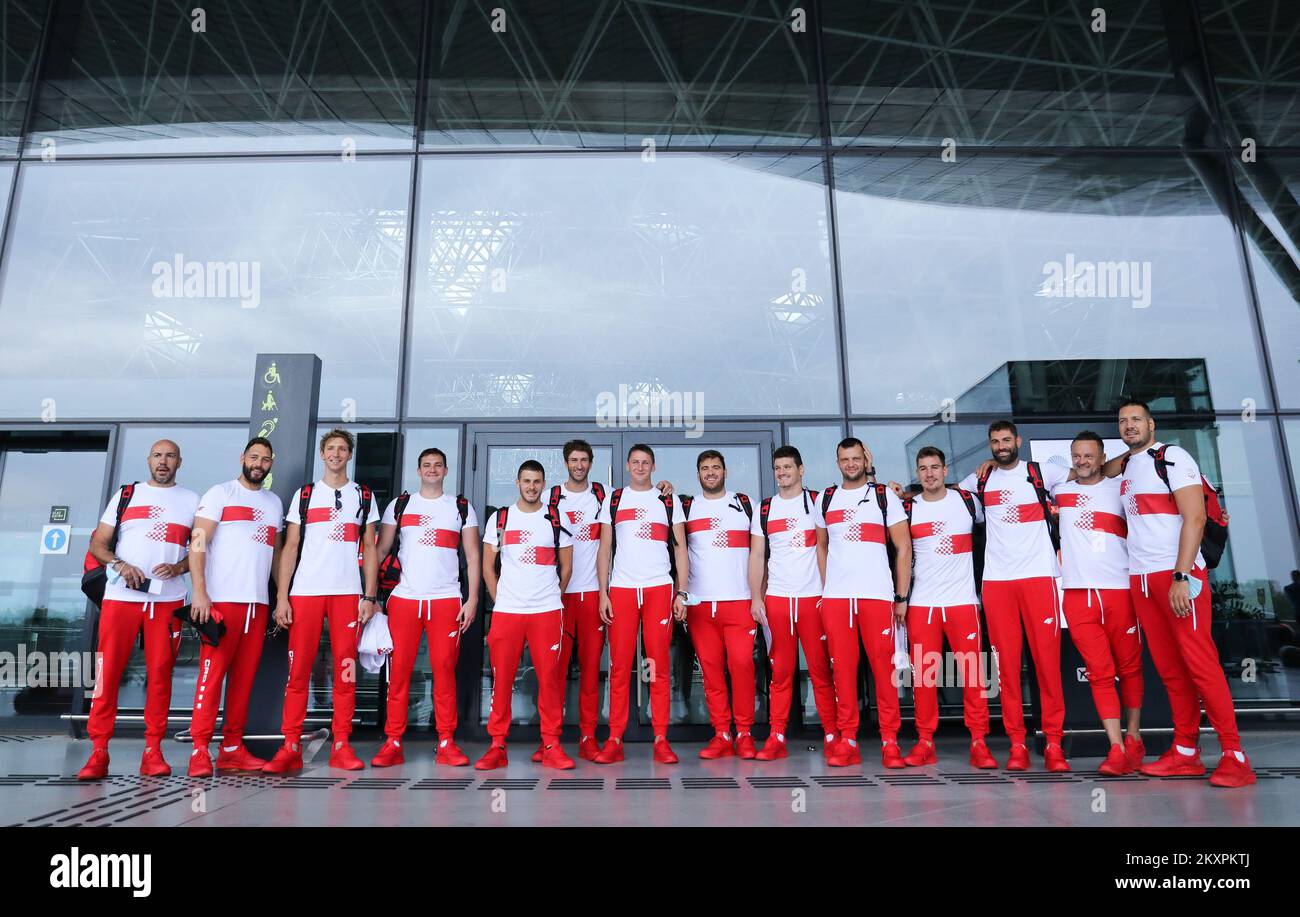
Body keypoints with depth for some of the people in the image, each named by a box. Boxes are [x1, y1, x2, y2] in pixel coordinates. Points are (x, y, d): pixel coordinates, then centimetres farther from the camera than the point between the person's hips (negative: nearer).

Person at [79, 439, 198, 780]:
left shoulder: (192, 500, 13)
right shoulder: (127, 494, 14)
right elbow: (97, 542, 10)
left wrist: (178, 567, -8)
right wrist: (120, 564, -9)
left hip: (168, 599, 0)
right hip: (121, 596, 0)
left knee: (160, 673, 0)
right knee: (108, 671, -2)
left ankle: (152, 751, 6)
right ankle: (98, 752, 5)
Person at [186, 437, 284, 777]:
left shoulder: (274, 503, 19)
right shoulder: (220, 493, 3)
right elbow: (198, 543, -5)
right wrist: (199, 592, -15)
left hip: (259, 603, 5)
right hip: (222, 599, -5)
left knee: (244, 677, 6)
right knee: (212, 672, -6)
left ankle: (232, 749, 12)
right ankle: (199, 750, -1)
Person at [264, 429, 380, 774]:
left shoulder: (364, 496, 13)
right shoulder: (304, 494, 12)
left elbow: (370, 548, 10)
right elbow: (290, 547, 8)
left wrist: (370, 596, 0)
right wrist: (282, 596, -1)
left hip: (347, 593, 0)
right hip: (305, 591, 0)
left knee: (345, 670, 1)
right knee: (298, 669, -1)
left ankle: (341, 745, 8)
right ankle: (290, 748, 6)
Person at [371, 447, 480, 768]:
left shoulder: (461, 507, 11)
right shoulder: (400, 505, 12)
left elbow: (473, 555, 8)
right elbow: (380, 550, 8)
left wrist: (473, 599, -1)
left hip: (447, 600, 0)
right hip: (404, 598, 1)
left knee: (445, 670, -2)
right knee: (399, 671, 0)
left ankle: (446, 743, 5)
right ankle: (393, 743, 8)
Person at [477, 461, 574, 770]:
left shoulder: (556, 519, 7)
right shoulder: (499, 518, 8)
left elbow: (566, 567, 13)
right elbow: (488, 566, 11)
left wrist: (552, 597, 11)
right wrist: (500, 601, 6)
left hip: (547, 611, 0)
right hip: (506, 611, 1)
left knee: (549, 678, 0)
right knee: (501, 678, 2)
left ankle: (551, 745, 9)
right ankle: (497, 746, 12)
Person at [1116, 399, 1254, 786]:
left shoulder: (1172, 457, -5)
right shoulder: (1126, 467, 17)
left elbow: (1195, 517, -13)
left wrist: (1181, 576, -19)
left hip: (1178, 575, -7)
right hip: (1140, 579, 7)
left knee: (1200, 663, -7)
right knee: (1169, 668, 9)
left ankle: (1235, 756, 0)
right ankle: (1186, 753, 15)